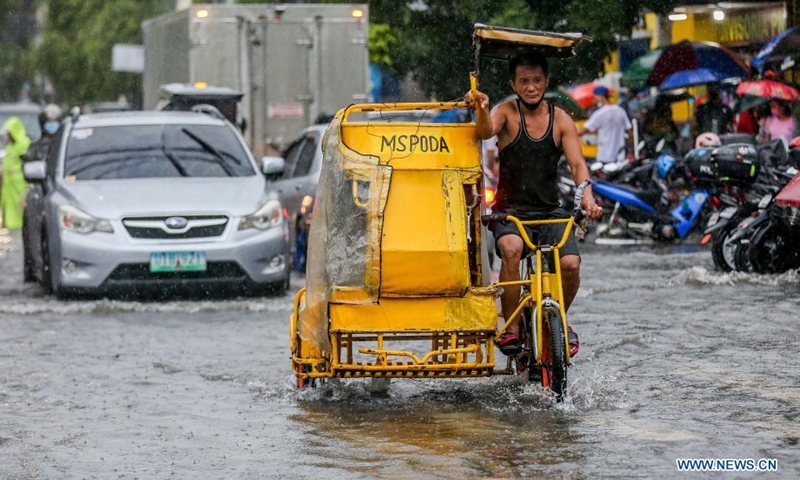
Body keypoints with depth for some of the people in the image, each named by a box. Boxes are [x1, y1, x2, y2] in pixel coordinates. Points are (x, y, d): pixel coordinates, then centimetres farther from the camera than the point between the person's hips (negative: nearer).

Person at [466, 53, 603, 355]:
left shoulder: (560, 120, 3)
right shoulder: (507, 113, -3)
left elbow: (577, 163, -7)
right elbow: (486, 132, -24)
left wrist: (587, 197, -27)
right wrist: (481, 111, -48)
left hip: (550, 211, 2)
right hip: (510, 210, -2)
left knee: (571, 263, -22)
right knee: (511, 248, -34)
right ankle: (510, 326, -20)